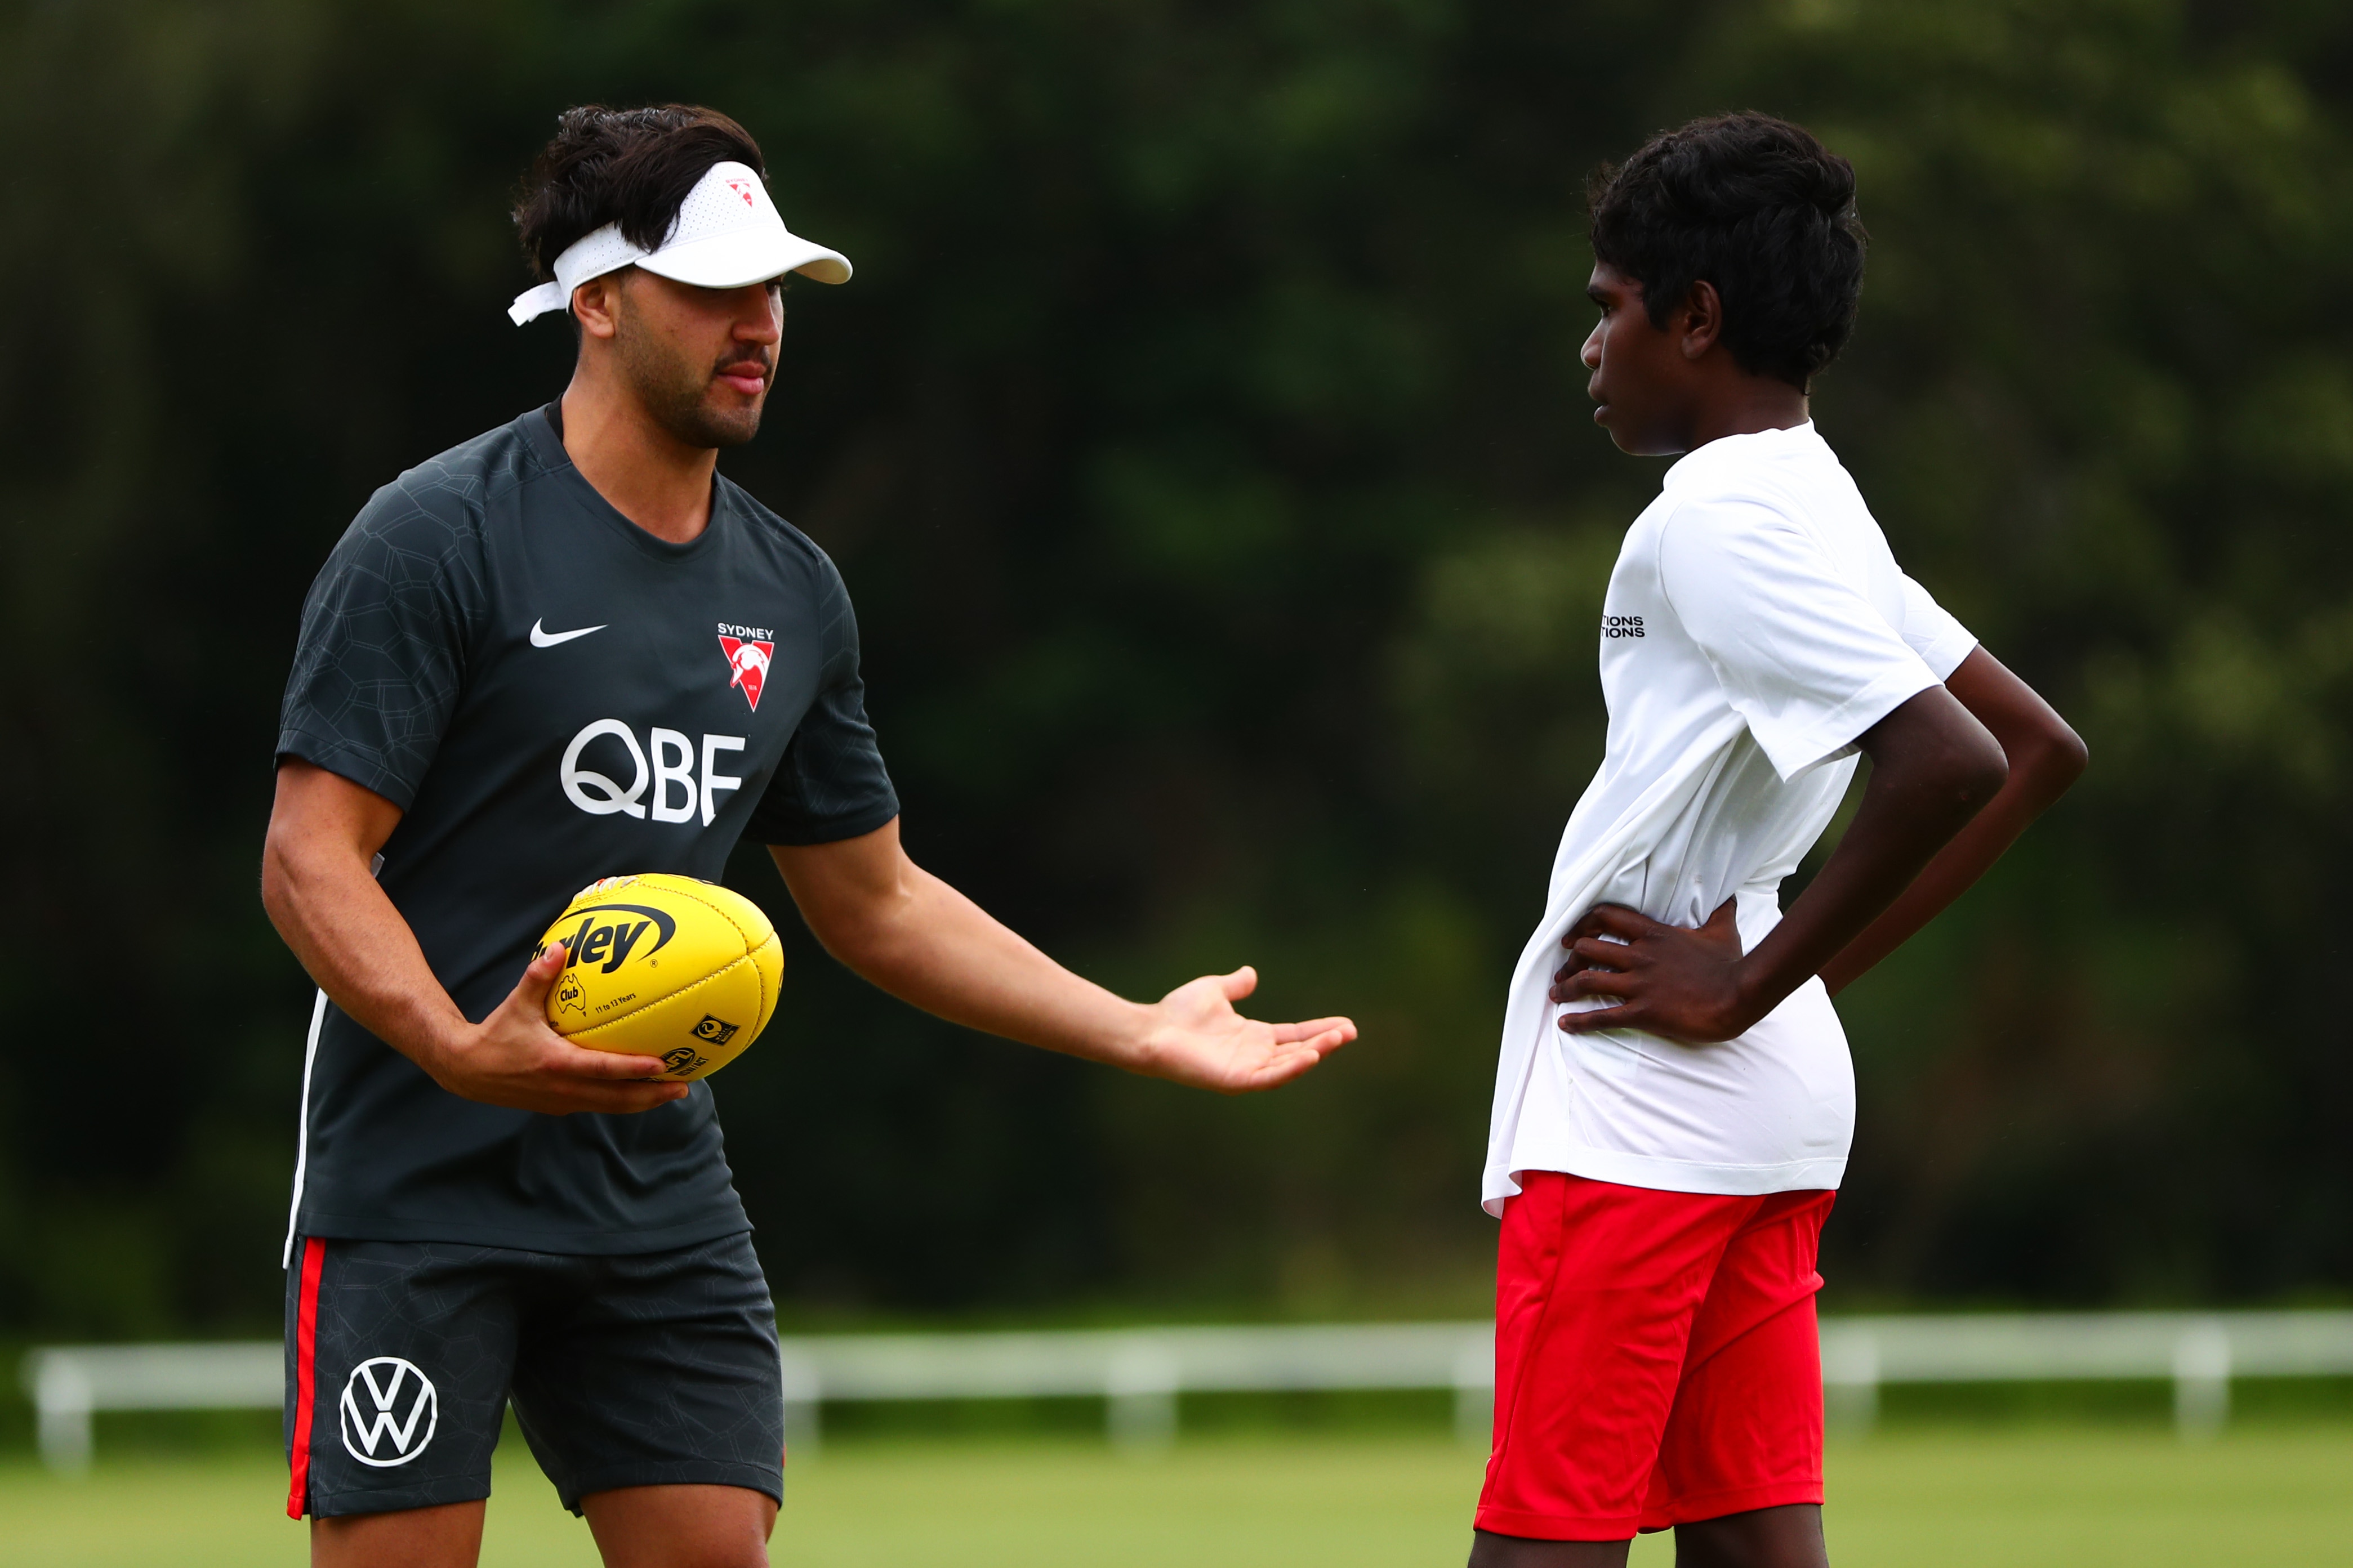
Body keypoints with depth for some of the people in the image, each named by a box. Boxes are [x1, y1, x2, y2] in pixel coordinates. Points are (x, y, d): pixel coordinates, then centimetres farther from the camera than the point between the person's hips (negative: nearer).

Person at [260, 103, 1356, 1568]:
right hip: (418, 1190, -6)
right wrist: (463, 1051, -30)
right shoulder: (434, 541, -9)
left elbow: (875, 900, 20)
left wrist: (1143, 1034, 15)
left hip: (661, 1202, 6)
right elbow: (311, 857, -13)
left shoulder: (790, 591, 11)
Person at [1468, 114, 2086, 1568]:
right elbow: (2041, 752, 19)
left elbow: (1947, 763, -25)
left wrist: (1745, 992, -16)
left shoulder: (1717, 520, -15)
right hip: (1771, 1117, 9)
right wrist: (1816, 969, 12)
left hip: (1632, 1115, -9)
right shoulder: (1815, 509, 14)